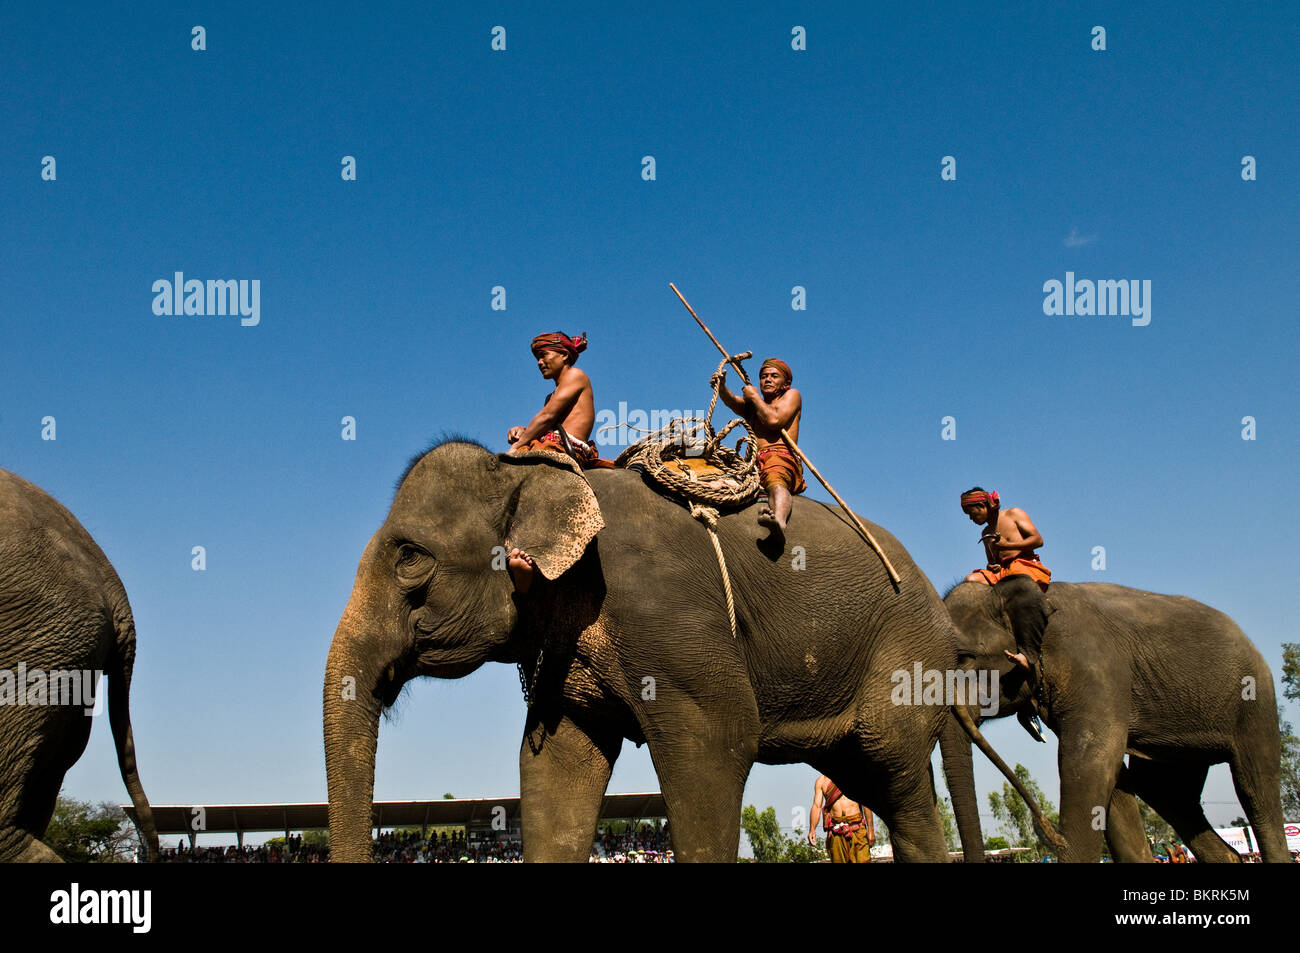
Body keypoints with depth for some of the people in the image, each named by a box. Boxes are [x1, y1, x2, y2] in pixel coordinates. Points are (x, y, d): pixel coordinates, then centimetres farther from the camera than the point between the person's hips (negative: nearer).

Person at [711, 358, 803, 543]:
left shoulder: (792, 395, 22)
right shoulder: (753, 406, 36)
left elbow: (774, 420, 1)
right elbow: (733, 402, 11)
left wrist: (754, 397, 13)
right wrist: (722, 388, -11)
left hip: (782, 455, -9)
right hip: (755, 462, 9)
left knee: (775, 482, -42)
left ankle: (779, 521, -73)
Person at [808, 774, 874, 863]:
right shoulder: (821, 780, 12)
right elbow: (817, 806, 2)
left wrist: (870, 829, -3)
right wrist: (812, 829, -14)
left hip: (857, 828, -2)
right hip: (835, 831, 2)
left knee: (863, 861, -14)